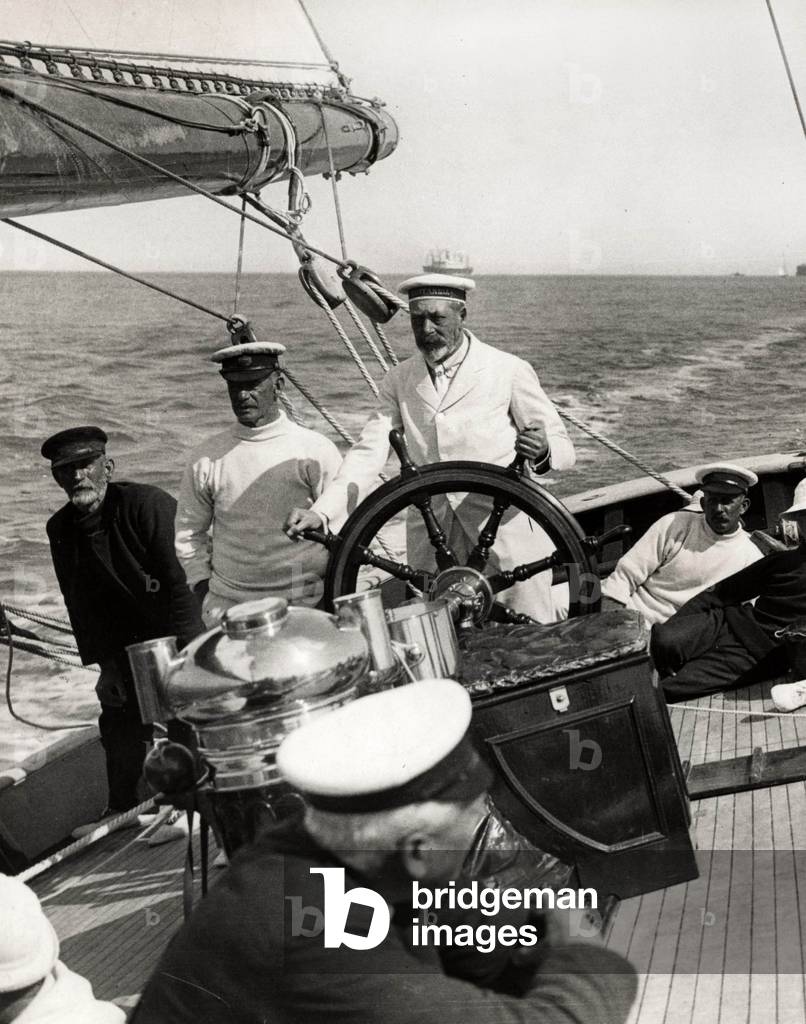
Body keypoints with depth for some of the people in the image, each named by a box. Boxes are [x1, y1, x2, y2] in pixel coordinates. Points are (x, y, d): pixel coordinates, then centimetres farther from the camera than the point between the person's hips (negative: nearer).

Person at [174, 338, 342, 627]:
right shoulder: (206, 458, 4)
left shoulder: (314, 451, -2)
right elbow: (189, 532, 13)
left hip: (305, 604, -2)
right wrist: (204, 592, 5)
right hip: (228, 608, 2)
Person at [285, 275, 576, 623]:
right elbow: (367, 454, -1)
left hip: (508, 532, -2)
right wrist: (321, 512, -17)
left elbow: (564, 449, -1)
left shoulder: (509, 370, -4)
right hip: (431, 539, 3)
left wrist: (542, 452, -25)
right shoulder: (399, 381, 5)